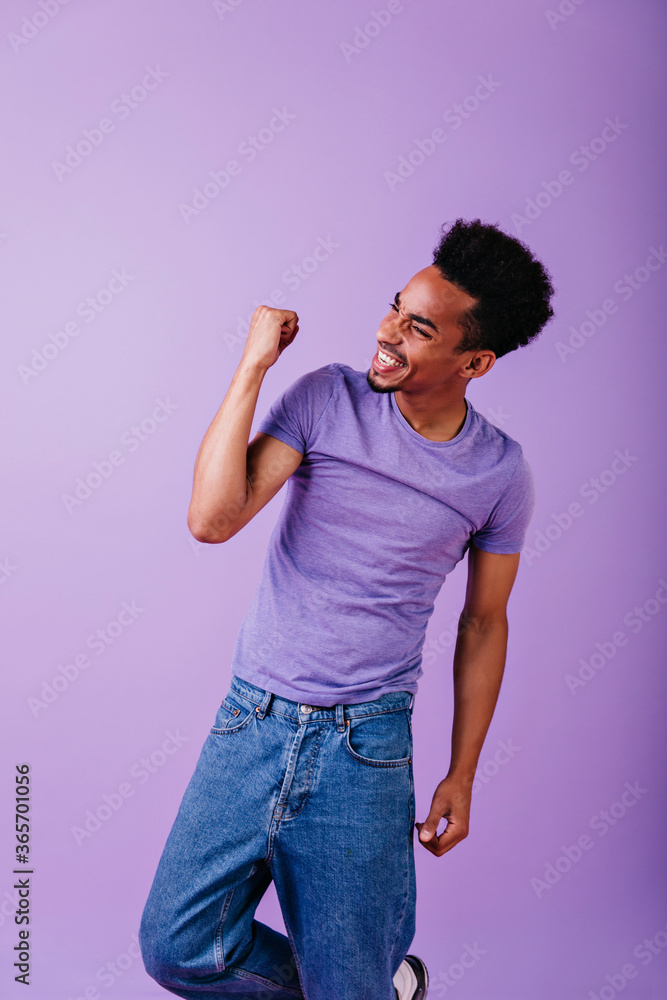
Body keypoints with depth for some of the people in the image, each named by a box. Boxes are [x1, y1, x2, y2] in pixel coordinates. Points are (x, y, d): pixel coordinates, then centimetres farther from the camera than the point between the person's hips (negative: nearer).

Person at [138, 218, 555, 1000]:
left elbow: (483, 624, 7)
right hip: (253, 717, 1)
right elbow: (211, 519, -17)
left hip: (366, 743, -1)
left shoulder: (499, 472, -3)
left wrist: (462, 774, 8)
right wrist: (254, 364, -17)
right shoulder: (327, 398, -6)